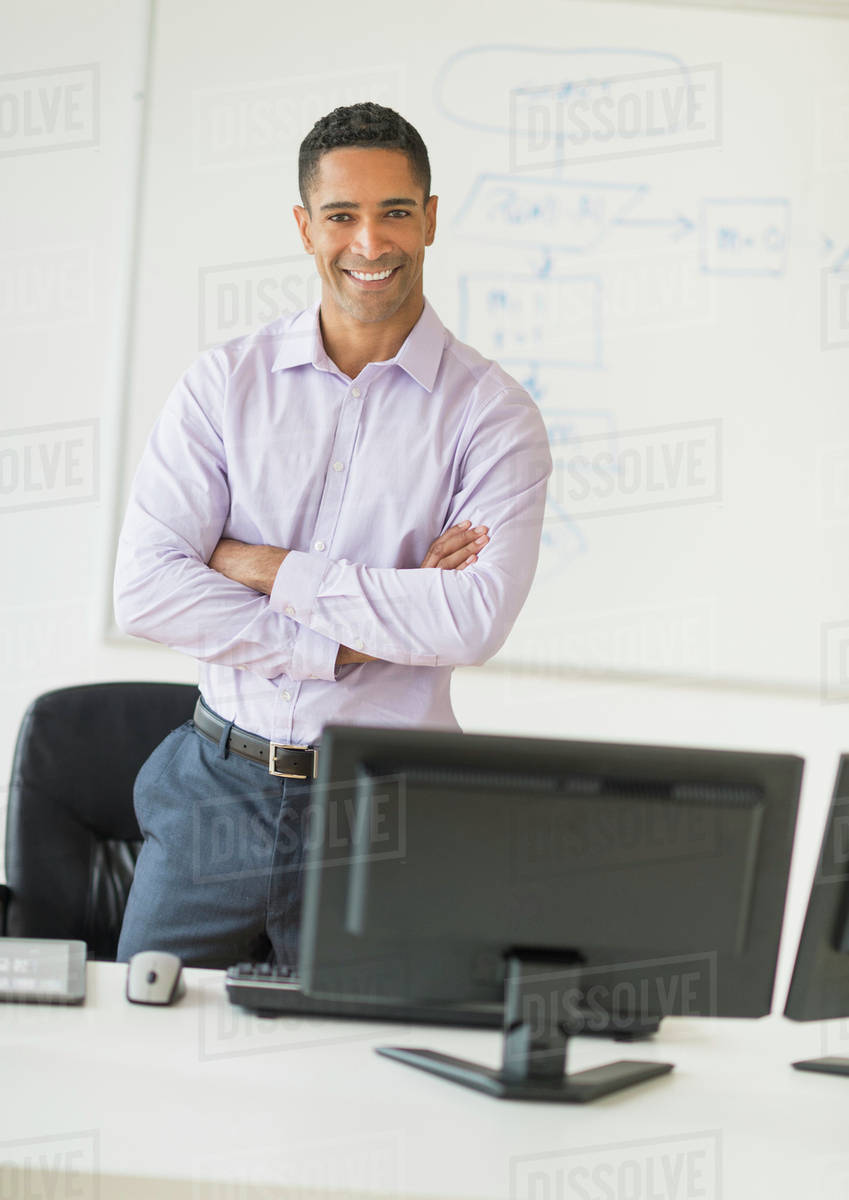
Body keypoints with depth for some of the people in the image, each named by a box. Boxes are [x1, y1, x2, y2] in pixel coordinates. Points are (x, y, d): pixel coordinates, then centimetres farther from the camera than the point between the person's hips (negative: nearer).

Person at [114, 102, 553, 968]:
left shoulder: (492, 413, -4)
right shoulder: (225, 382, 2)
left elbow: (476, 620, -18)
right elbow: (144, 589, -9)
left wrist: (271, 569, -13)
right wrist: (348, 644, -14)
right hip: (215, 795, 2)